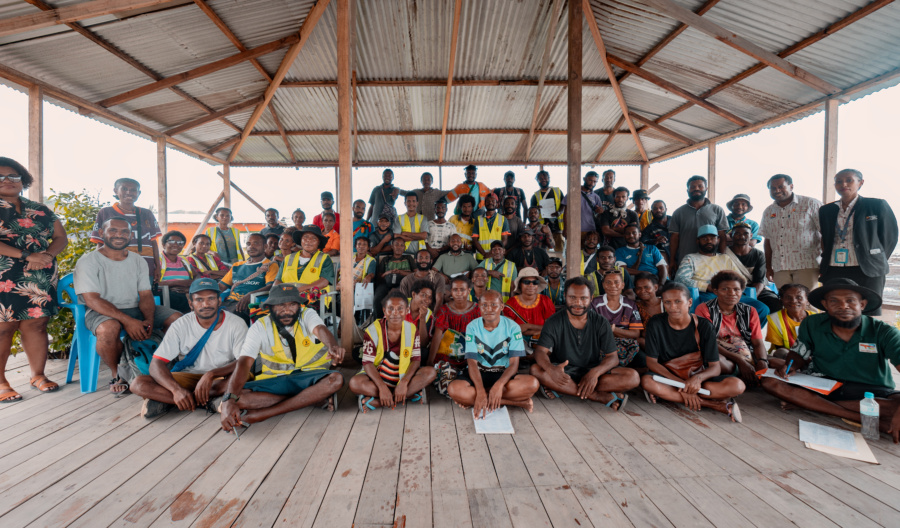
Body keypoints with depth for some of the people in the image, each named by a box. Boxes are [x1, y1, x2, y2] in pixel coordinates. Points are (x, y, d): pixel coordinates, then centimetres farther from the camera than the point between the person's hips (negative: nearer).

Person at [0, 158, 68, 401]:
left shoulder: (41, 210, 15)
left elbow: (61, 238, 12)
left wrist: (47, 255, -7)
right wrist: (27, 256, -16)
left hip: (40, 279, 3)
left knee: (36, 325, 5)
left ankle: (38, 375, 14)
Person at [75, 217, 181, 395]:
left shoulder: (138, 261, 10)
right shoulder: (88, 261, -6)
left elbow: (145, 295, 5)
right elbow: (92, 300, -16)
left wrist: (149, 320, -16)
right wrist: (127, 321, -27)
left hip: (135, 309, 5)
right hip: (101, 312, -5)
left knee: (177, 319, -14)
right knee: (109, 328, -38)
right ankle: (117, 375, -12)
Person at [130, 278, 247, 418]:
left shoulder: (236, 324, -10)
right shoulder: (181, 325, -5)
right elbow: (156, 364, -11)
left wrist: (211, 374, -31)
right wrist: (177, 389, -29)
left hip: (222, 378, -2)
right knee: (138, 384, -18)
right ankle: (203, 402, -23)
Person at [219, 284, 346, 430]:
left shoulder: (307, 315, -6)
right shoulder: (260, 327, -5)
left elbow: (320, 329, -30)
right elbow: (244, 363, -18)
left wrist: (333, 346, -55)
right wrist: (229, 400, -35)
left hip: (309, 377, -1)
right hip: (275, 381, 1)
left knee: (336, 379, -33)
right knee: (236, 396, -26)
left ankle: (262, 414, -30)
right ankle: (316, 397, -24)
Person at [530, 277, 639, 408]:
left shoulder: (601, 323, 0)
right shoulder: (554, 322, -4)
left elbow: (612, 357, -5)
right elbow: (540, 351, -15)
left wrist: (595, 372, -26)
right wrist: (551, 369, -38)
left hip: (593, 371, 2)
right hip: (564, 372, -1)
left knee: (633, 377, -22)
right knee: (536, 370, -31)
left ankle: (559, 389, -26)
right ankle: (600, 397, -27)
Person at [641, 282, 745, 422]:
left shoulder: (704, 326, -8)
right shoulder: (655, 324, -10)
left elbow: (715, 367, -8)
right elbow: (651, 362, -12)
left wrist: (699, 378, -31)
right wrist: (681, 384, -23)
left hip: (697, 378, 1)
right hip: (668, 376, 0)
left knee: (737, 385, -24)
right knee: (646, 381, -35)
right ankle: (714, 405, -25)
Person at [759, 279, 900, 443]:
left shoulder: (883, 332, -9)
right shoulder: (812, 325, -4)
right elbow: (798, 355, 7)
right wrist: (791, 366, -20)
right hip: (823, 386, 2)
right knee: (770, 382, -26)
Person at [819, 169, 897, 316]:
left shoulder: (877, 205, 4)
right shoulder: (826, 210, 12)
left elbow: (890, 237, 6)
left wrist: (877, 264, 4)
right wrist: (825, 263, 9)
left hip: (867, 273, -2)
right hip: (833, 273, 3)